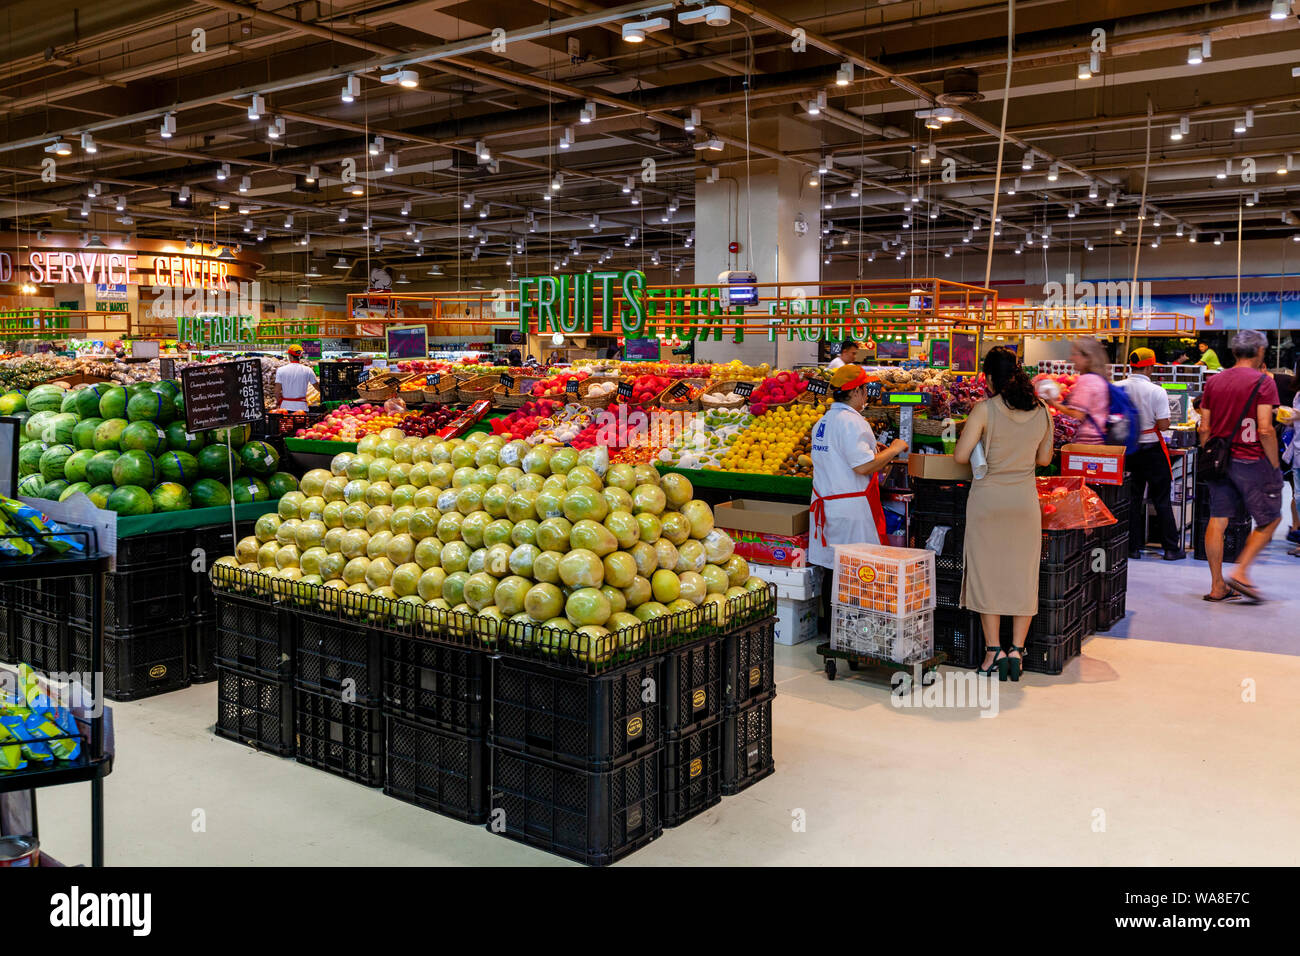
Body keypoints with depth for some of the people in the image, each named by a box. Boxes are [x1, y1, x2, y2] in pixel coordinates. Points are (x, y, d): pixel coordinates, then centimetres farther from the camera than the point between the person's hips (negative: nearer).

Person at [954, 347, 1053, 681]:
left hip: (988, 498, -3)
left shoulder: (986, 409, -12)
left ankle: (994, 651, 8)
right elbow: (1044, 458, 12)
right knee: (1023, 576, 10)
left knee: (987, 574, 6)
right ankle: (1017, 650, 10)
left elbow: (961, 456, -15)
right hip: (1025, 501, 3)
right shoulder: (1042, 412, 1)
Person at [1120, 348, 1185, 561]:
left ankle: (1133, 547, 12)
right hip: (1152, 449, -3)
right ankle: (1171, 548, 11)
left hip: (1127, 448, 3)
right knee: (1162, 500, 6)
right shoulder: (1156, 391, -14)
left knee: (1132, 498, 11)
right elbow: (1163, 425, -15)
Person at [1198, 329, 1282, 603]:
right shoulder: (1263, 382, -8)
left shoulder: (1213, 381, 9)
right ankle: (1241, 572, -1)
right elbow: (1265, 429, -15)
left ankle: (1217, 586, 8)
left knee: (1217, 521, 5)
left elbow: (1204, 428, 8)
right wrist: (1275, 465, -6)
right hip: (1251, 462, -5)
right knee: (1269, 520, 9)